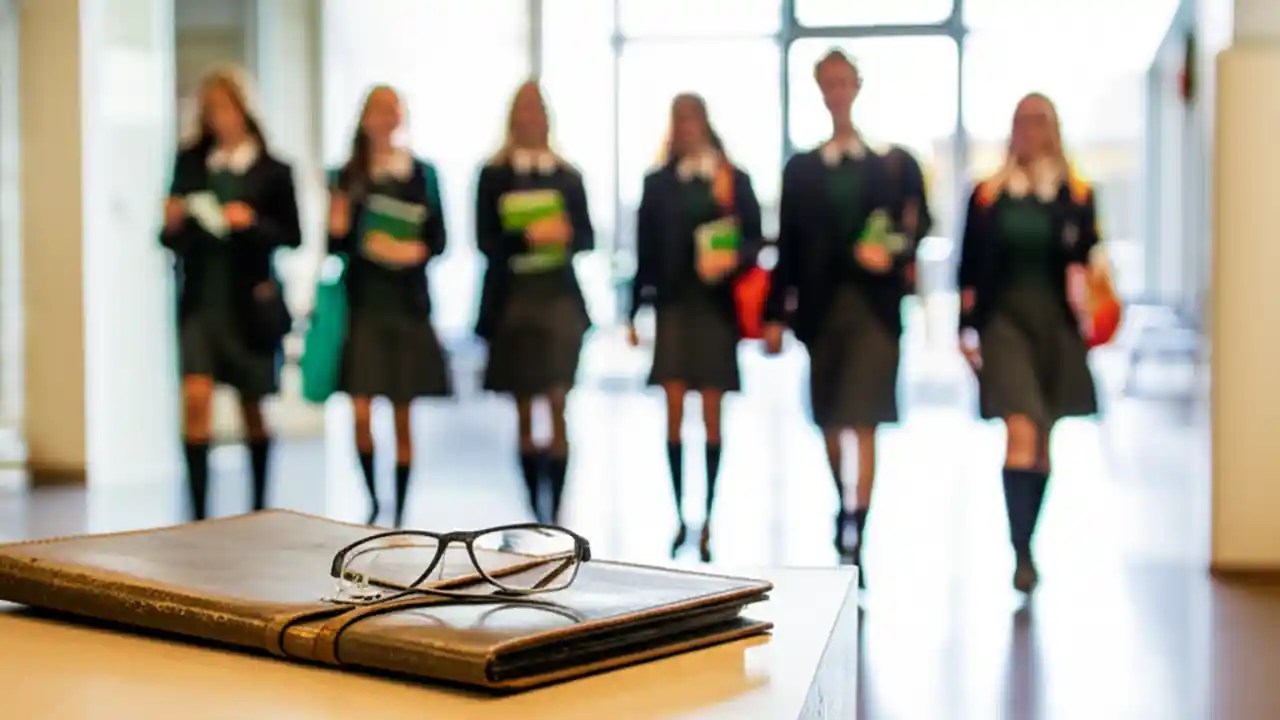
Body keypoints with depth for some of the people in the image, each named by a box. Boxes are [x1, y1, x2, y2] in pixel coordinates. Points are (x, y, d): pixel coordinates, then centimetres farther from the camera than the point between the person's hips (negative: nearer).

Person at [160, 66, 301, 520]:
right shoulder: (189, 163, 7)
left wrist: (253, 221, -17)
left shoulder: (273, 172, 0)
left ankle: (259, 507, 26)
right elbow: (173, 238, 10)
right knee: (196, 397, -13)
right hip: (200, 297, 1)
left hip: (249, 300, -1)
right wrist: (172, 224, -12)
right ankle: (198, 513, -10)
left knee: (251, 406, 10)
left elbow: (292, 237, -2)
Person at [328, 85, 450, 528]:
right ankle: (373, 499, 15)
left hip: (407, 303, 0)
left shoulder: (421, 174, 3)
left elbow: (438, 240, 3)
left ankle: (399, 515, 14)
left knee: (403, 417, 4)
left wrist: (414, 251, -16)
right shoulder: (349, 176, 5)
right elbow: (336, 245, 7)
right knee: (361, 412, -7)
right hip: (363, 301, 0)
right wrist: (337, 229, -14)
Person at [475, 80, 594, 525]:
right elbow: (486, 240, -4)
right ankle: (536, 513, 15)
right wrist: (528, 237, -20)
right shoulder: (494, 174, 4)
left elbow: (587, 238, 8)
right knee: (523, 410, 7)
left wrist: (565, 235, -13)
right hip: (512, 299, 0)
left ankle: (554, 513, -5)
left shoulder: (567, 176, 8)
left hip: (559, 298, 0)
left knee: (557, 406, -7)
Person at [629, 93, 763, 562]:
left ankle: (707, 522, 9)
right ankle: (680, 517, 8)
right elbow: (645, 250, 7)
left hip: (716, 306, -1)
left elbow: (752, 241, 2)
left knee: (711, 414, 2)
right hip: (673, 306, 1)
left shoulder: (733, 180, 3)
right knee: (674, 410, -1)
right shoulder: (658, 183, 8)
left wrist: (733, 259, -20)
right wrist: (636, 311, 5)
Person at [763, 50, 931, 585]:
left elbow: (914, 228, 4)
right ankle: (845, 516, 31)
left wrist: (894, 254, -18)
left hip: (874, 305, -3)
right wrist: (775, 314, 4)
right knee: (830, 423, 12)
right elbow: (788, 246, 8)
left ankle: (855, 536, -12)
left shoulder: (894, 163, 4)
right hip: (822, 307, 3)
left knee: (864, 422, -11)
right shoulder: (801, 168, 10)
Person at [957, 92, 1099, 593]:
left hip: (1057, 325, 2)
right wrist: (968, 331, 2)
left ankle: (1025, 542, 25)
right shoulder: (988, 194, 4)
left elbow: (1088, 263, 6)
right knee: (1021, 432, -16)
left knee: (1041, 439, 10)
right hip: (1005, 320, -2)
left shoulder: (1077, 195, 5)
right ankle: (1021, 552, -17)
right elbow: (970, 269, 5)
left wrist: (1084, 311, -13)